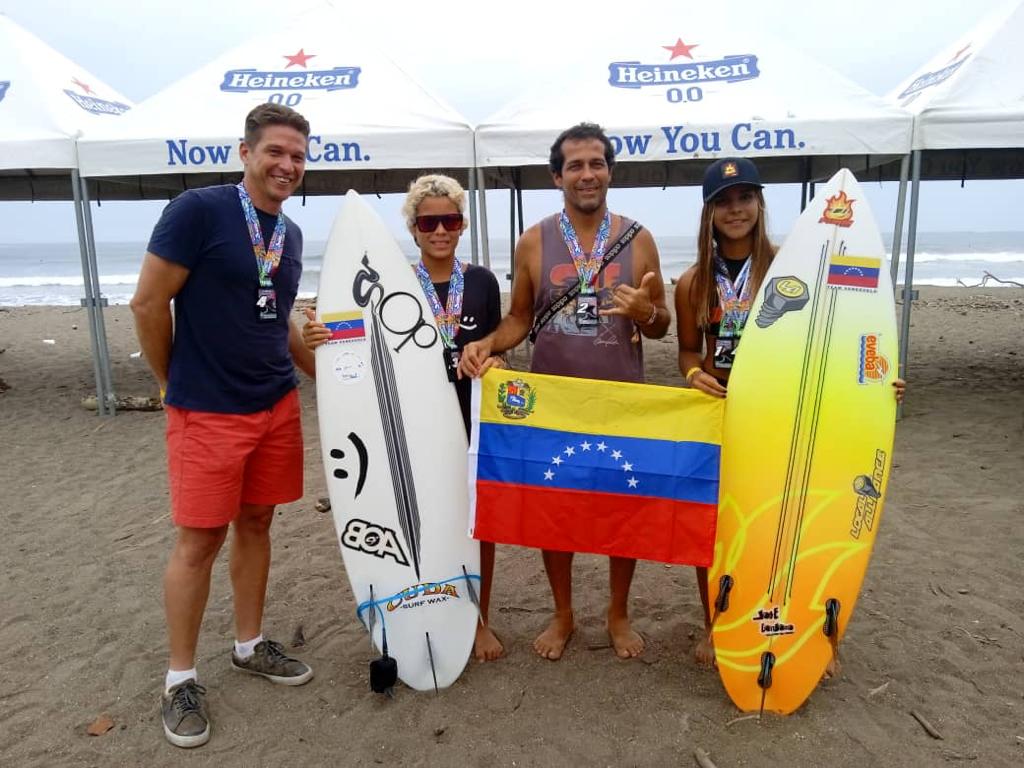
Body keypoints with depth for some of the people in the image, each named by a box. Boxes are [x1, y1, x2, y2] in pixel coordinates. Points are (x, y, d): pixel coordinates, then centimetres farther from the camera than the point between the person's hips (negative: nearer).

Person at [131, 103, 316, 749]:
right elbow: (148, 303, -11)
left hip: (278, 406, 6)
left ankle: (250, 645, 32)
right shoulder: (198, 209, -12)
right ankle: (181, 677, 20)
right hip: (207, 412, -6)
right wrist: (175, 383, -1)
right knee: (198, 542, 2)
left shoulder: (291, 234, 10)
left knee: (256, 525, 15)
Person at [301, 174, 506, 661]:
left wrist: (493, 363, -15)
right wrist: (321, 339, -17)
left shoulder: (482, 282, 2)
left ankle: (480, 620, 30)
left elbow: (496, 350, 8)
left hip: (476, 419, 1)